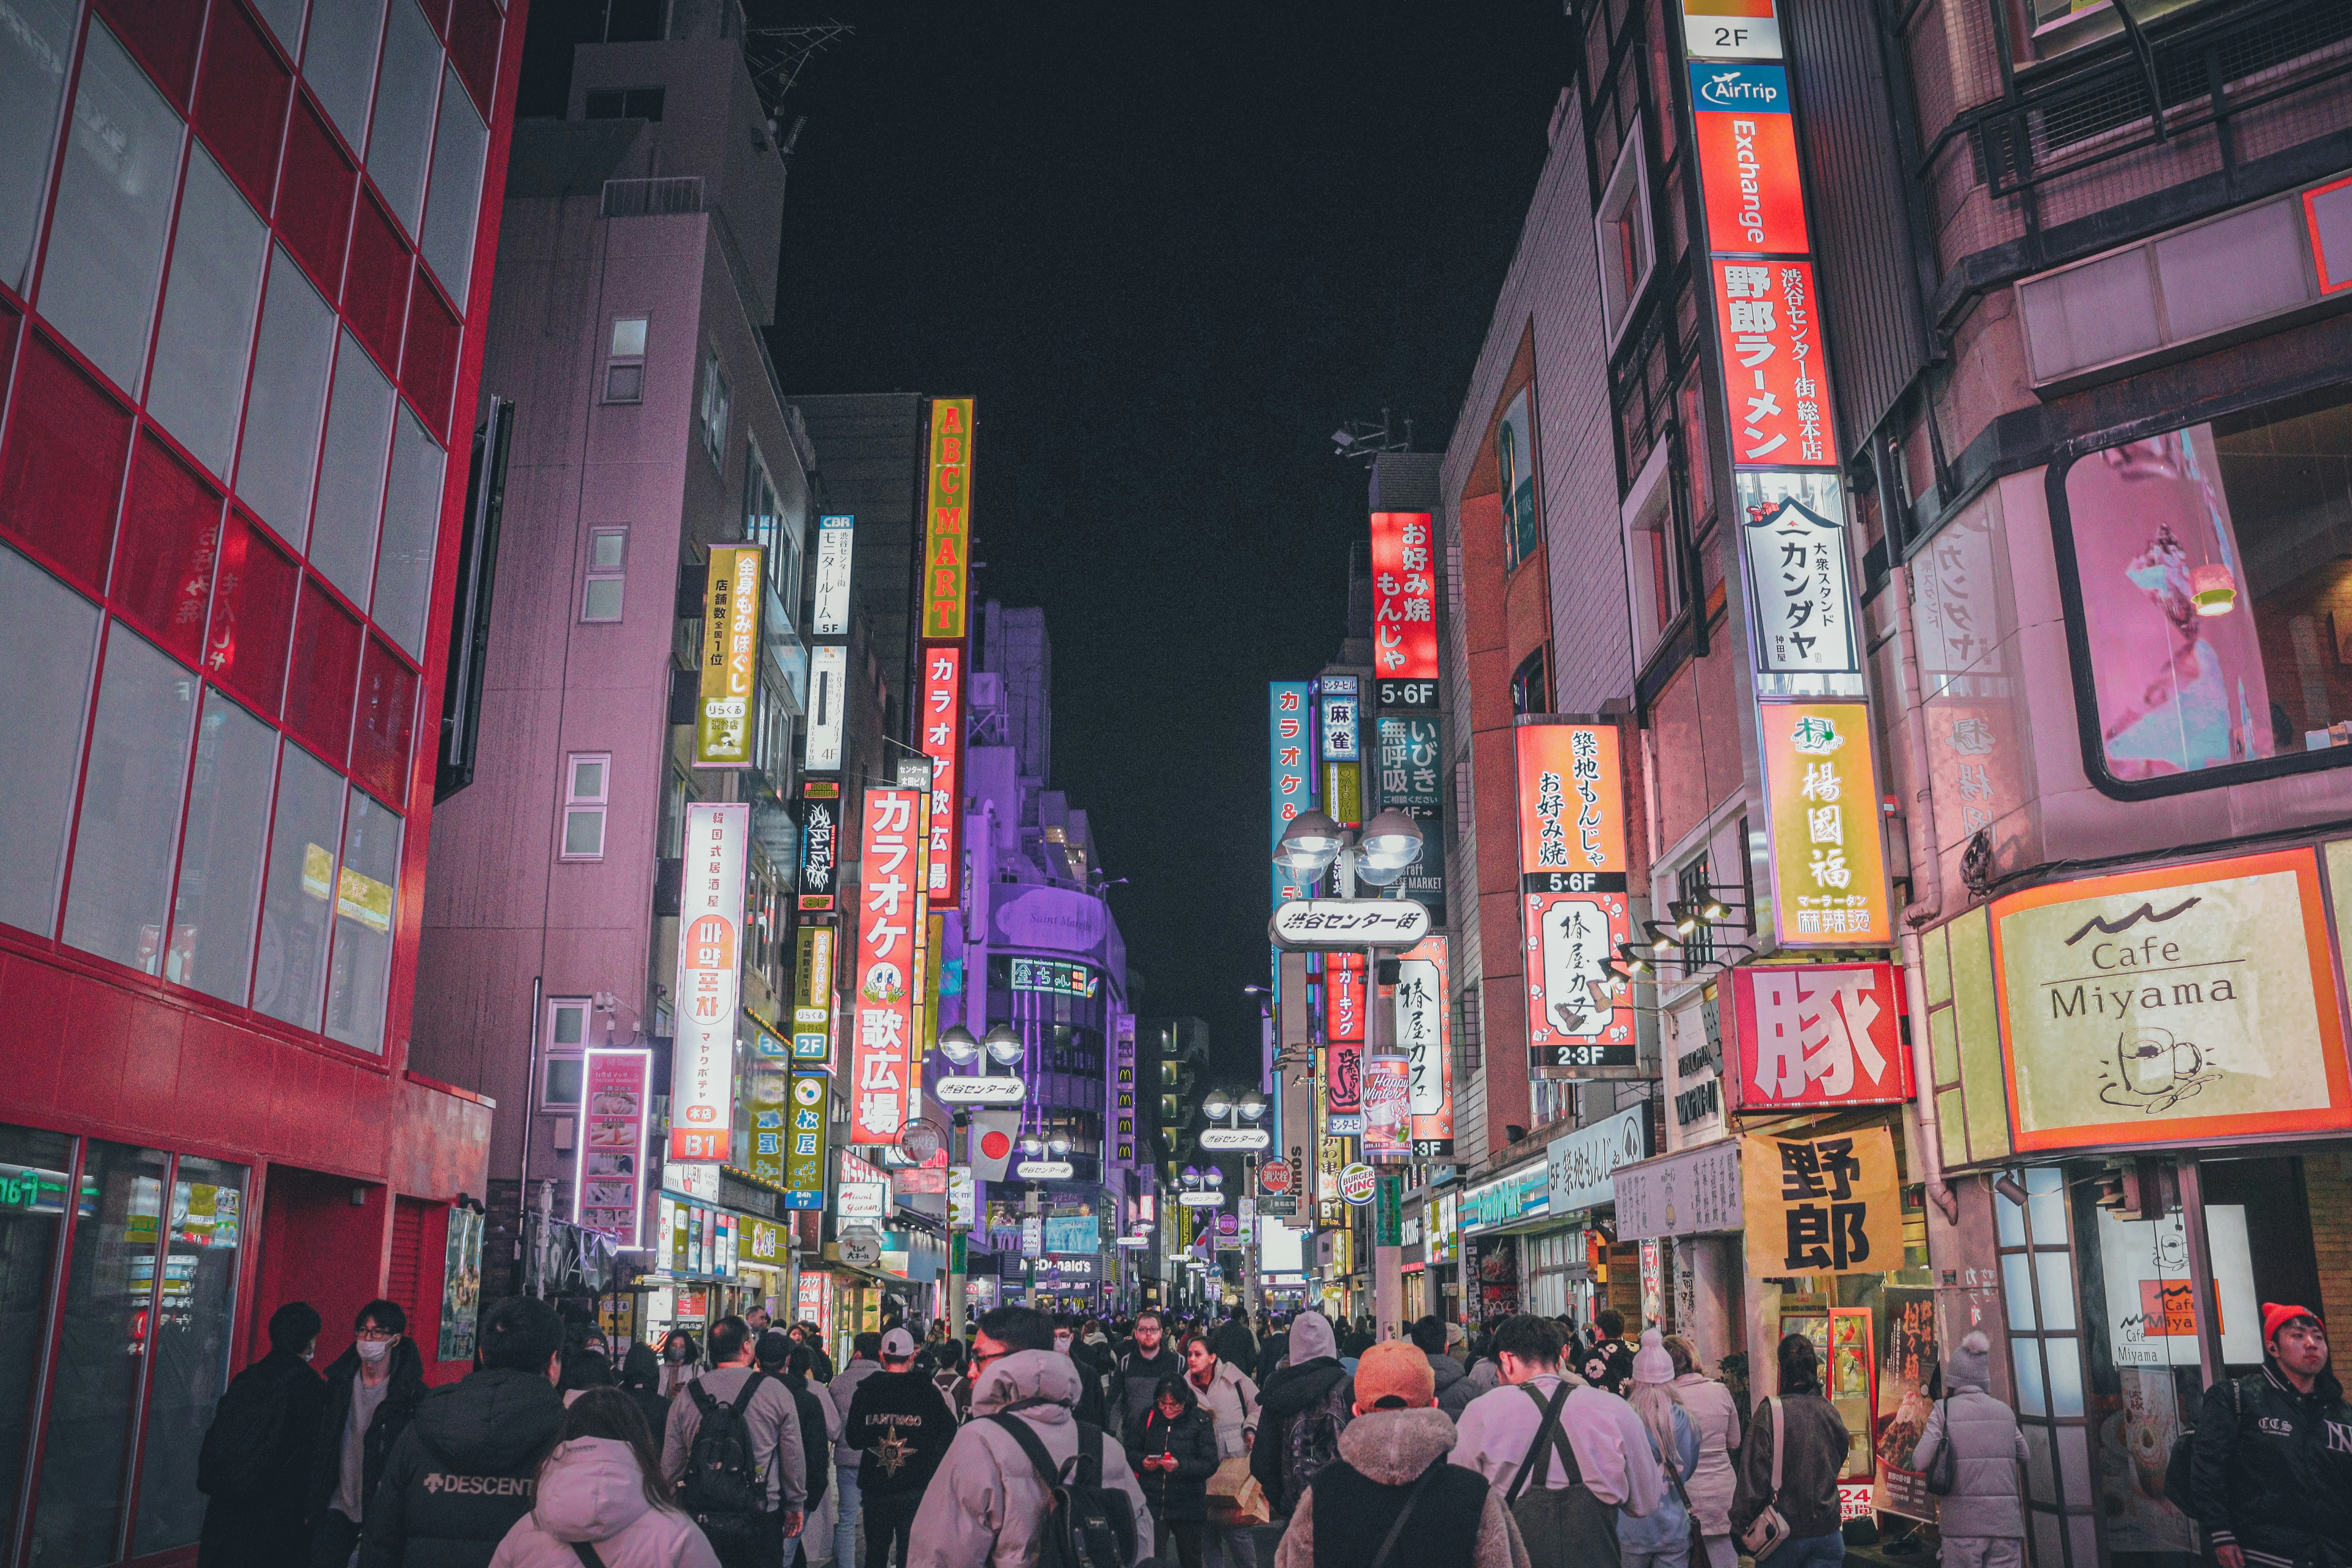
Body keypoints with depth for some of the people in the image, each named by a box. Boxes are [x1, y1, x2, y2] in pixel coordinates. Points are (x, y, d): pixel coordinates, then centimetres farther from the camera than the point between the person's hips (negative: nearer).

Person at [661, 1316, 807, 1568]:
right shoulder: (776, 1391, -6)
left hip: (700, 1518, 2)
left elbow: (670, 1467, 6)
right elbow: (794, 1459, -1)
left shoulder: (685, 1396, 1)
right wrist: (796, 1506, 13)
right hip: (760, 1519, -2)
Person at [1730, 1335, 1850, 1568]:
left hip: (1785, 1532, -3)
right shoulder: (1830, 1411, -1)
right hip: (1828, 1529, 3)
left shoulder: (1770, 1412, -15)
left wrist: (1739, 1527, -6)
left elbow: (1753, 1476, -15)